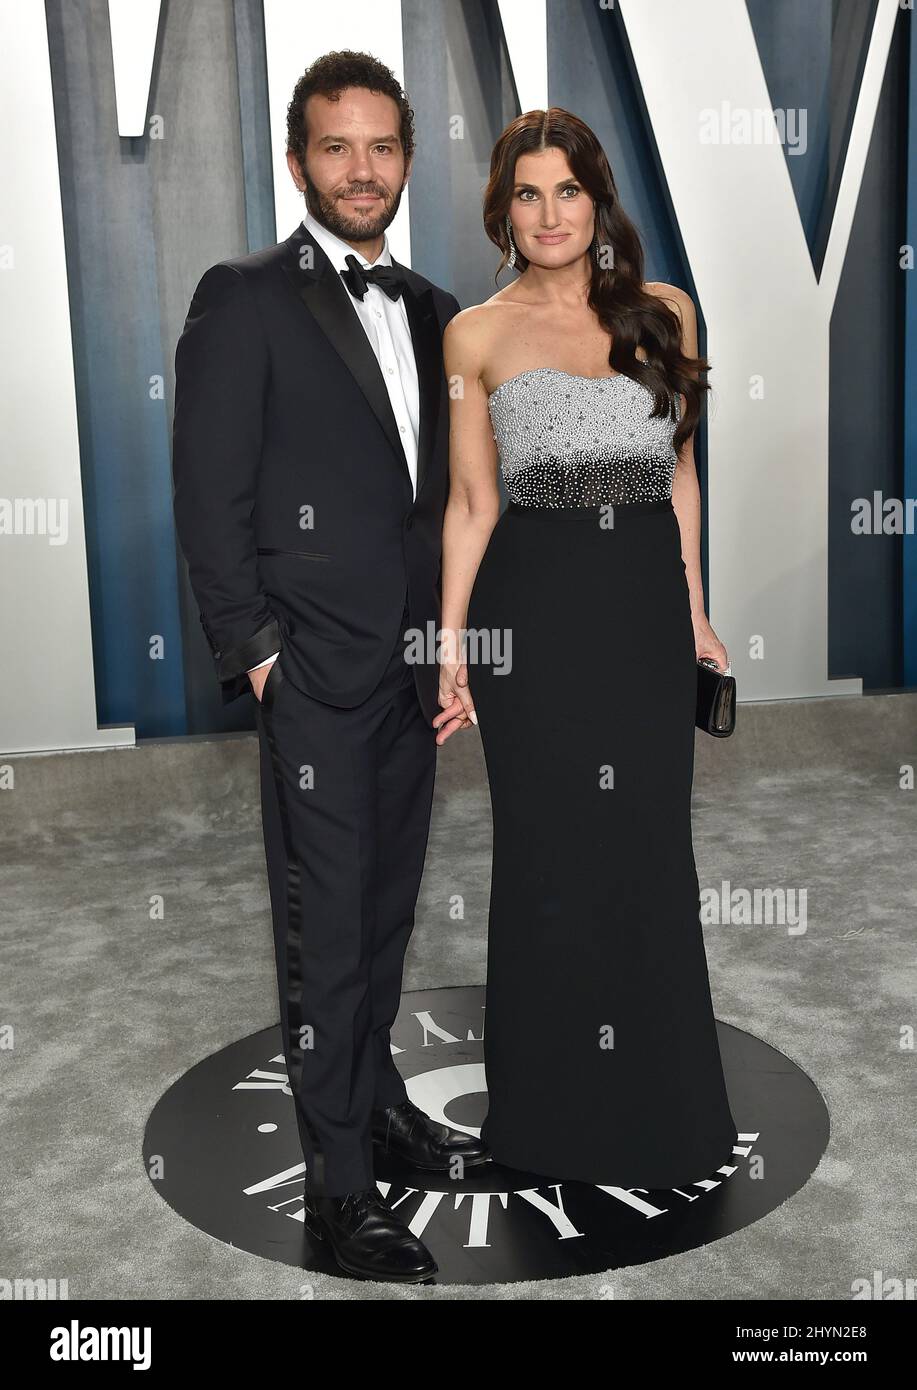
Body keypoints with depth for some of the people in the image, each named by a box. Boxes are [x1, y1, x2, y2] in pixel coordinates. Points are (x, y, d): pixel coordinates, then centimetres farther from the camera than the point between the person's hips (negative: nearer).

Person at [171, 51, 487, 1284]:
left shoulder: (431, 312, 13)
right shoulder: (244, 300, -6)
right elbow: (209, 500, -9)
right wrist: (255, 653, -12)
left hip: (412, 667, 6)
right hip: (313, 673, -6)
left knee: (388, 905, 16)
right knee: (326, 927, 1)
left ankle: (374, 1095, 35)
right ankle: (339, 1182, 13)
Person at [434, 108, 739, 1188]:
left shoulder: (666, 312, 8)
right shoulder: (478, 335, 2)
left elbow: (679, 470, 13)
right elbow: (471, 501, 2)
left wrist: (695, 610, 11)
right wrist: (451, 641, -4)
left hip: (648, 603, 2)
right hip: (533, 604, -2)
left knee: (651, 849, 7)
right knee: (550, 854, 6)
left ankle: (661, 1102, 28)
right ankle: (555, 1111, 25)